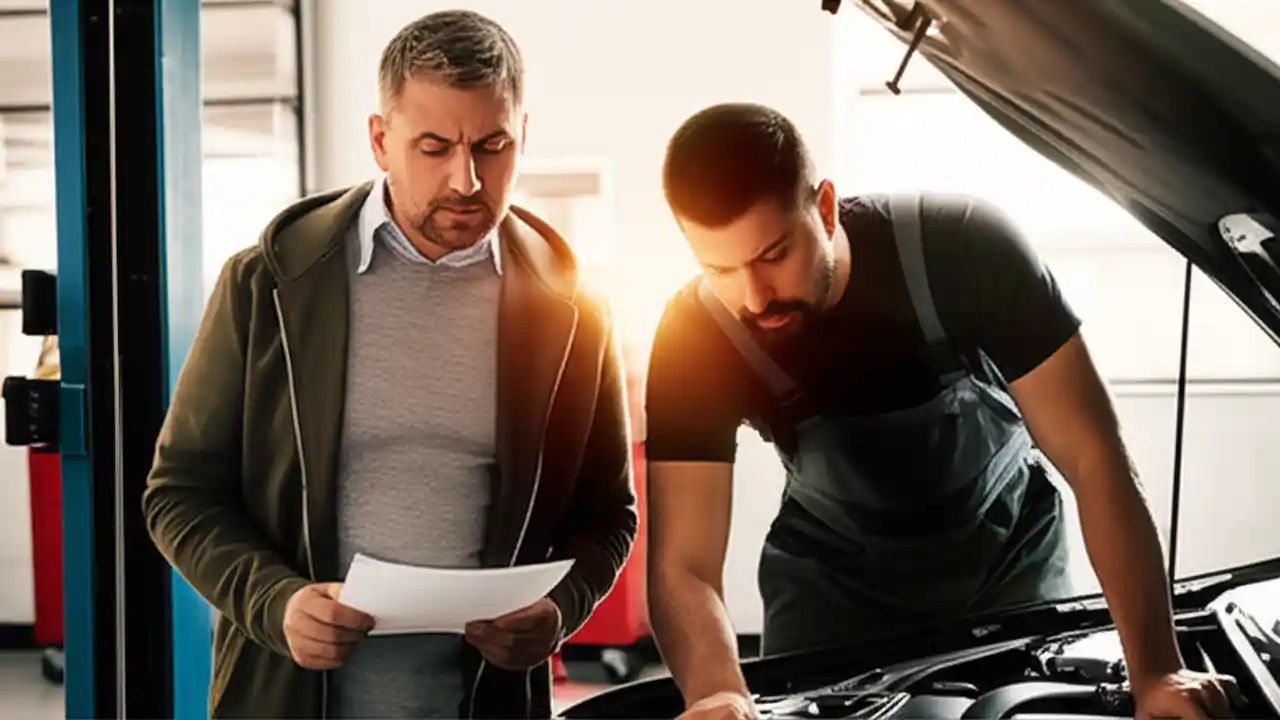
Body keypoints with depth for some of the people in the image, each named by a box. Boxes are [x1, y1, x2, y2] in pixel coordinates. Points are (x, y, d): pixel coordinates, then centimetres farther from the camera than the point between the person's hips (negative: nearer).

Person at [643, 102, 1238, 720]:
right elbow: (683, 564, -28)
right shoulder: (693, 341, -28)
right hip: (833, 576, 1)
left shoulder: (961, 249, -32)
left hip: (1006, 555, 0)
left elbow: (1096, 461, -30)